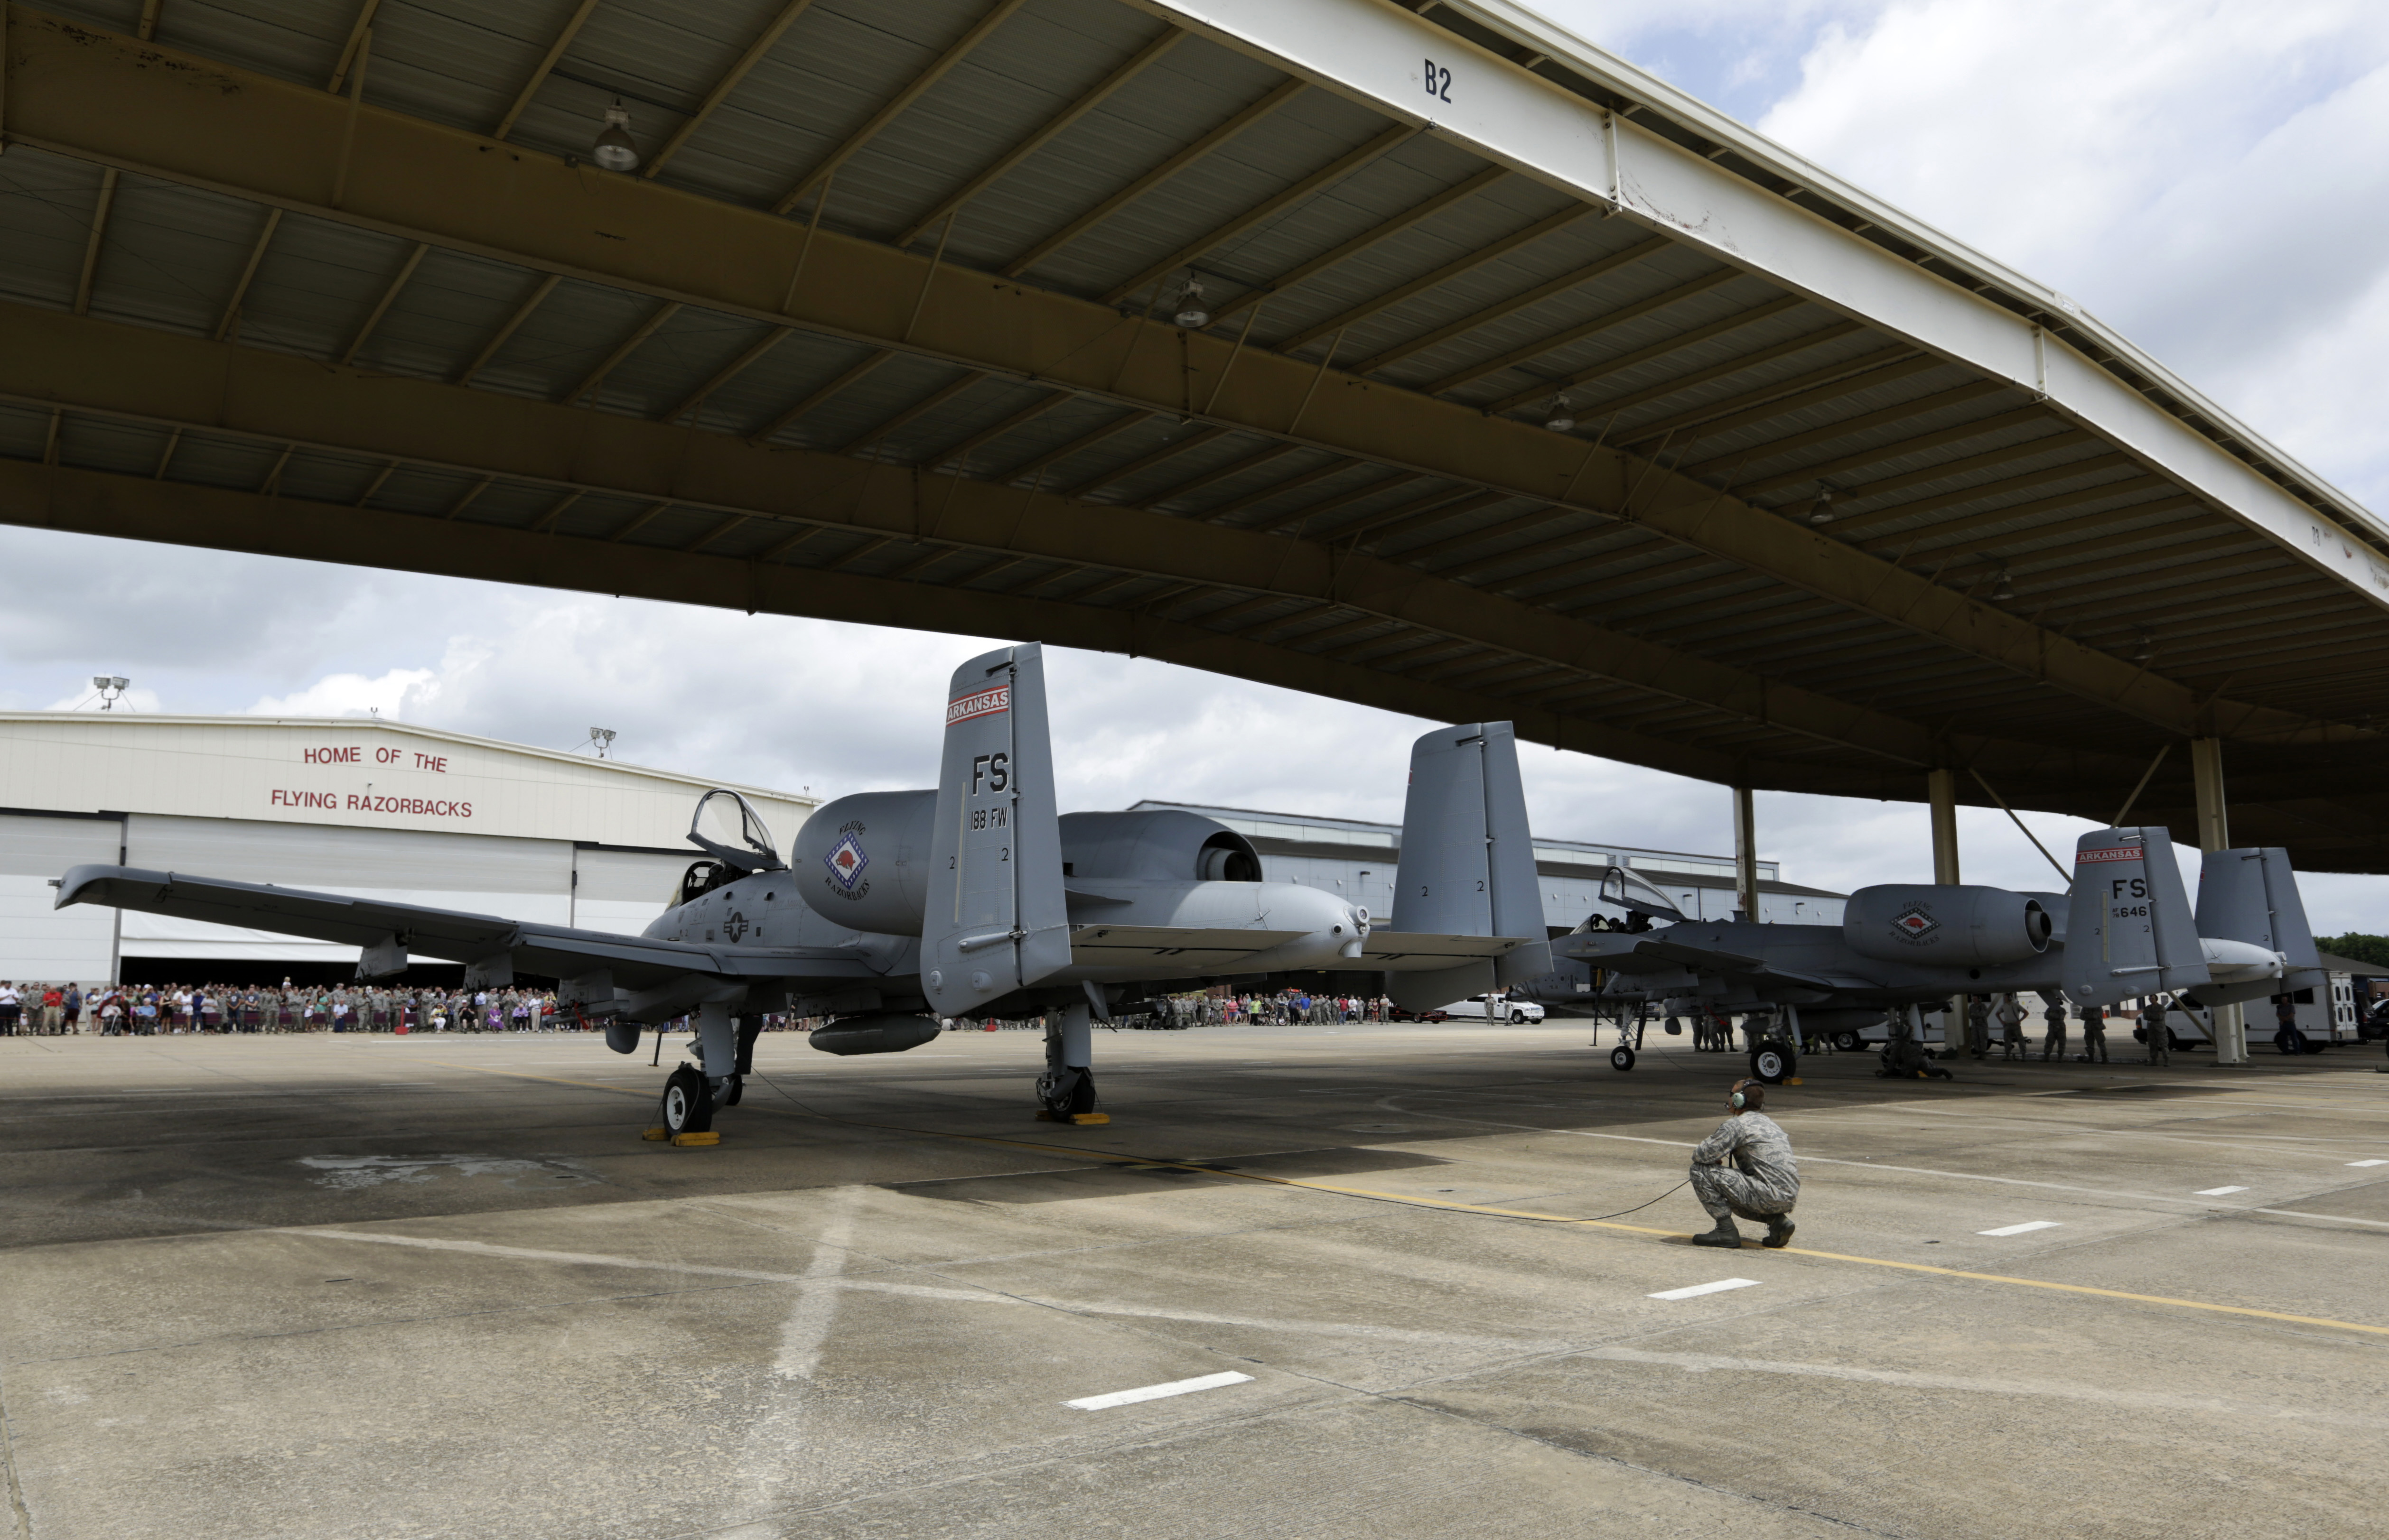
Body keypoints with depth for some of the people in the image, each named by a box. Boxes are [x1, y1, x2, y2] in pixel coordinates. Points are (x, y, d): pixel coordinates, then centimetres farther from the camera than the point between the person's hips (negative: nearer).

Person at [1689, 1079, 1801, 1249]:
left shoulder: (1736, 1125, -8)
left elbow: (1703, 1155, -13)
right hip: (1788, 1199, 9)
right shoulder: (1767, 1122, 21)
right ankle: (1777, 1219, 11)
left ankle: (1726, 1230, -4)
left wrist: (1697, 1155, 11)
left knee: (1700, 1170, -7)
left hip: (1770, 1195, -9)